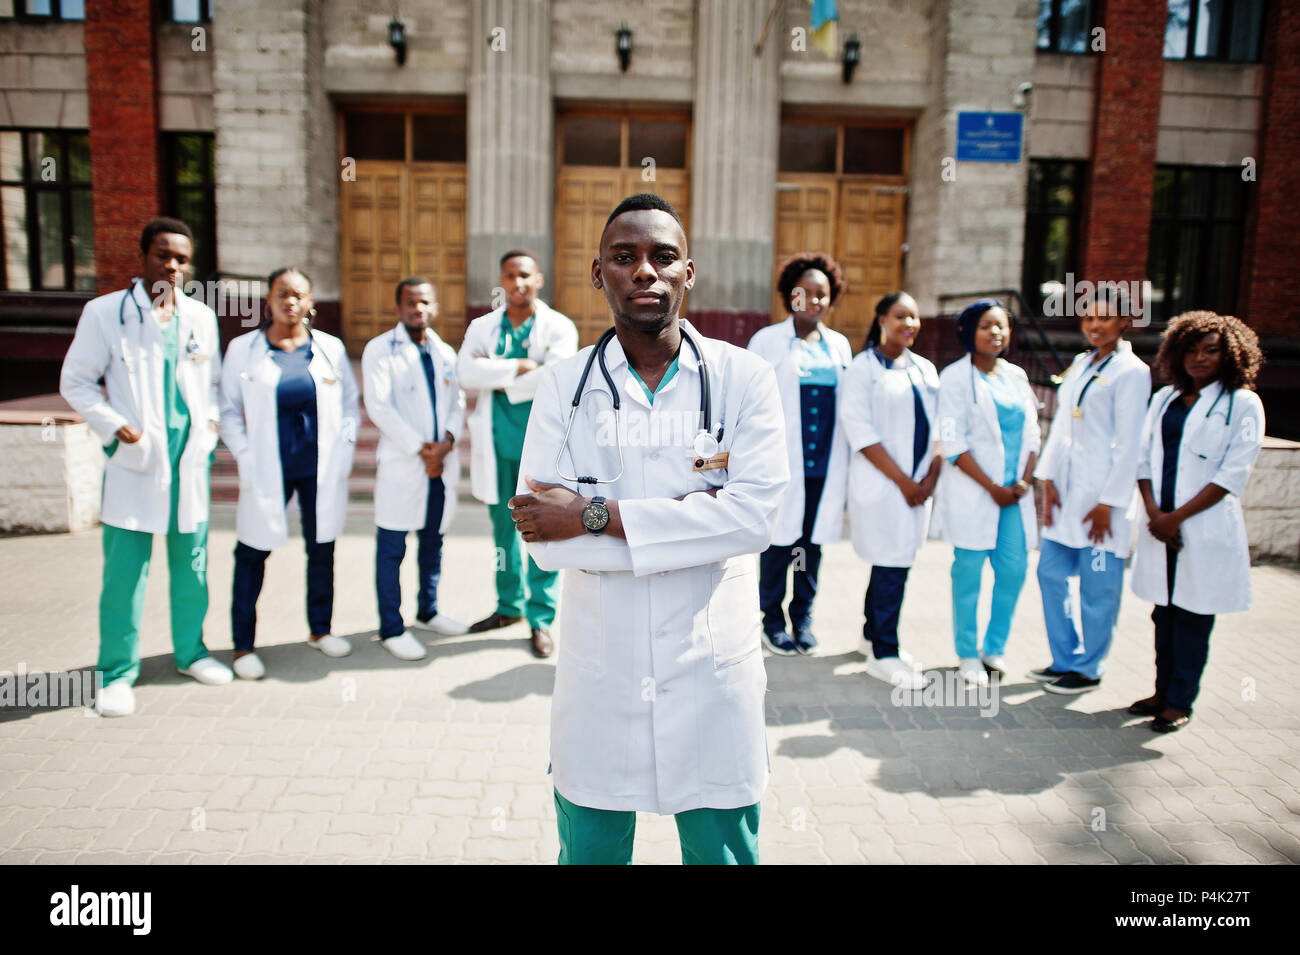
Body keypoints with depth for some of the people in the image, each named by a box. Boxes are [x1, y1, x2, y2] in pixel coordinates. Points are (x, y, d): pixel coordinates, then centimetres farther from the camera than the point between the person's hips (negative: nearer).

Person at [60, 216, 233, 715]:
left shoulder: (202, 317, 9)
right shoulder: (105, 313, -3)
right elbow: (75, 381, 0)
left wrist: (211, 421, 1)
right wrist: (114, 426, -12)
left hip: (190, 459, 4)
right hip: (135, 460, -4)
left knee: (191, 562, 12)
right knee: (125, 570, -1)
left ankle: (190, 651, 28)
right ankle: (117, 672, 13)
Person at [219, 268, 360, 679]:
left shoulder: (330, 348, 7)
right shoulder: (243, 349, 3)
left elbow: (351, 405, 11)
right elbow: (230, 413, 4)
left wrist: (344, 450, -1)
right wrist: (246, 458, -7)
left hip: (321, 469, 2)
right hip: (269, 470, -2)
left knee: (322, 550, 10)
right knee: (252, 553, 0)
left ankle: (320, 629, 28)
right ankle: (243, 645, 13)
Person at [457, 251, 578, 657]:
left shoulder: (559, 327, -1)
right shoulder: (482, 327, 9)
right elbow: (466, 372, -9)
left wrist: (498, 378, -11)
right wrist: (518, 367, -17)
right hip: (497, 441, 4)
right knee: (503, 527, 14)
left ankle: (541, 619, 12)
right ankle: (509, 606, 30)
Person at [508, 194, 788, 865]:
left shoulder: (744, 378, -3)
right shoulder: (564, 386, -1)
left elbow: (755, 515, -16)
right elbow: (544, 539, -10)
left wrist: (597, 516, -18)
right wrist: (691, 519, -16)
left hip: (711, 666, 0)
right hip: (599, 667, 1)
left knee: (721, 848, 15)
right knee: (588, 849, 18)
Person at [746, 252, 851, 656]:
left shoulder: (839, 345, 13)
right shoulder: (767, 340, 3)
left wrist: (844, 469, 11)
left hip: (825, 466, 3)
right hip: (783, 463, -3)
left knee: (813, 542, 8)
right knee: (779, 541, 0)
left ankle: (802, 617, 22)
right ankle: (773, 620, 15)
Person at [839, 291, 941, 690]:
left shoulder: (925, 370, 14)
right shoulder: (863, 369, -6)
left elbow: (938, 427, 13)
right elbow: (860, 431, -12)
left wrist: (931, 477, -1)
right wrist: (903, 481, -12)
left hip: (918, 485, 6)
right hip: (880, 484, -6)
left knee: (893, 562, 13)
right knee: (892, 566, -5)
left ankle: (873, 634, 30)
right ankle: (883, 654, 7)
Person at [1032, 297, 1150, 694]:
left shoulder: (1131, 371, -8)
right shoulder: (1080, 364, 14)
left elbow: (1128, 444, -11)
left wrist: (1108, 503, -13)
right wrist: (1049, 479, 5)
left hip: (1102, 493, -8)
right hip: (1066, 490, 8)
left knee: (1097, 584, 1)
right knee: (1051, 572, 11)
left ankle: (1089, 669, 16)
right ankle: (1064, 660, 26)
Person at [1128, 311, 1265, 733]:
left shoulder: (1242, 404, -3)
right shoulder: (1164, 399, 12)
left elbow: (1233, 474, -9)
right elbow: (1144, 458, 10)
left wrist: (1177, 517, -13)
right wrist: (1154, 511, -5)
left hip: (1206, 529, -4)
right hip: (1161, 525, 5)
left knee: (1193, 617, 2)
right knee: (1164, 612, 12)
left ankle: (1180, 702, 13)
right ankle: (1163, 691, 25)